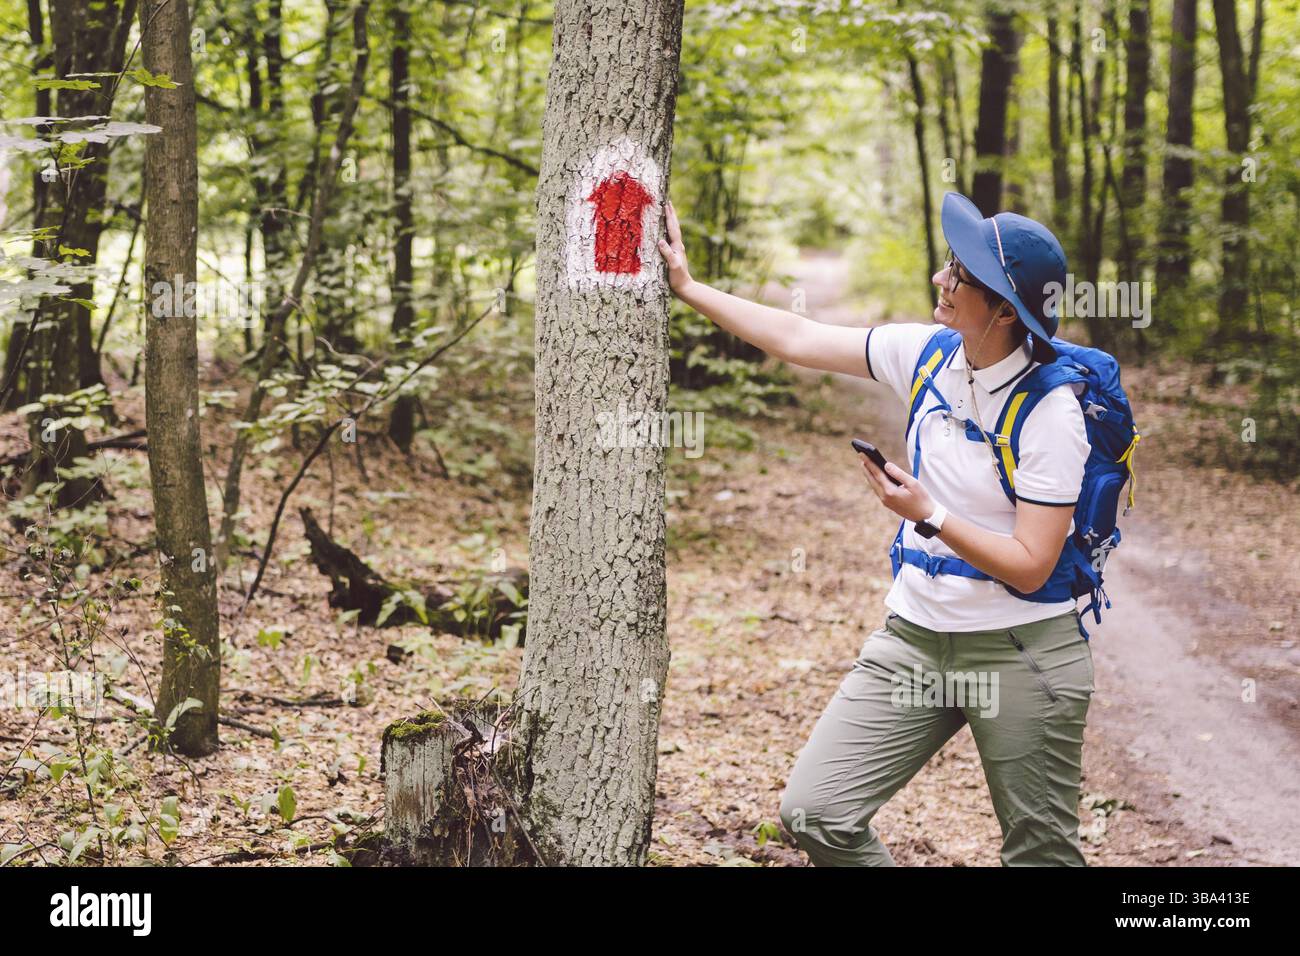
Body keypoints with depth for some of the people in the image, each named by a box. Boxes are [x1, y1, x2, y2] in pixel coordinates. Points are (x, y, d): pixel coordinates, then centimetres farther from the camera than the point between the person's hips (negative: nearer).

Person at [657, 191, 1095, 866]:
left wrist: (927, 515, -24)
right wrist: (687, 287, 11)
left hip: (1022, 651, -5)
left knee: (1040, 853, 5)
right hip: (913, 636, 6)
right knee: (813, 813, -4)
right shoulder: (926, 354, 0)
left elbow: (1030, 566, -18)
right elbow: (798, 340, 9)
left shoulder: (1051, 412, -18)